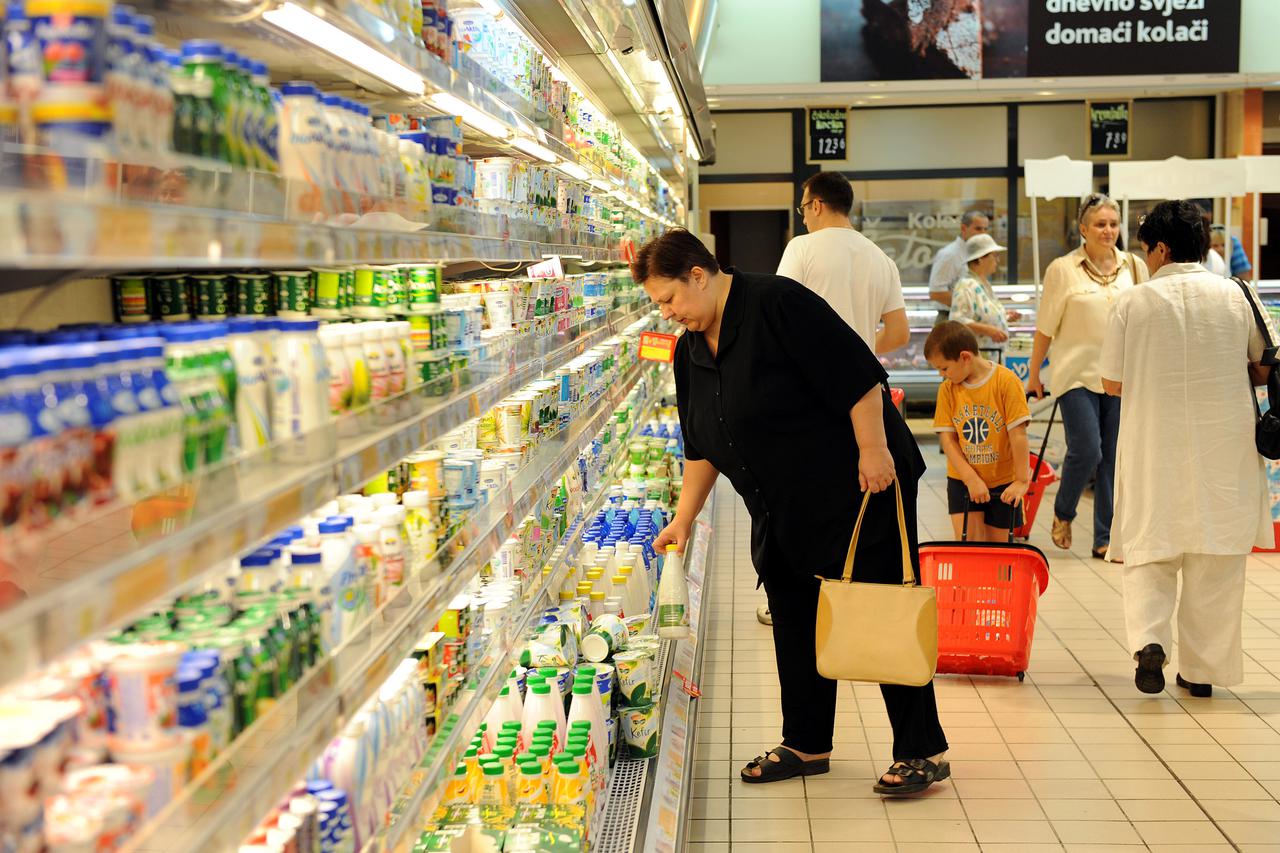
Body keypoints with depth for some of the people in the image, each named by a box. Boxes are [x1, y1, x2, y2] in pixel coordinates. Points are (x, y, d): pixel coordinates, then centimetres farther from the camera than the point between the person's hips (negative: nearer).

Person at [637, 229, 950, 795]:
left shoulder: (777, 304, -19)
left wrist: (874, 450, -22)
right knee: (795, 624, 11)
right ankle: (806, 745, 24)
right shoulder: (690, 351, 7)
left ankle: (922, 752, 7)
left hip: (858, 493, -8)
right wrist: (684, 517, 13)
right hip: (782, 512, 8)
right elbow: (701, 446, 15)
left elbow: (858, 376, -21)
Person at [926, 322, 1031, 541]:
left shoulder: (1006, 381, -14)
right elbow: (947, 439, -5)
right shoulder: (947, 389, -3)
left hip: (1003, 482, -2)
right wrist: (971, 479, -13)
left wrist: (1022, 480, -15)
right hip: (963, 481, 2)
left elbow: (1018, 435, -14)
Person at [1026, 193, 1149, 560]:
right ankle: (1062, 513, 18)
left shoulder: (1134, 267, 7)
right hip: (1078, 374, -3)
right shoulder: (1062, 269, -2)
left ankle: (1105, 539, 14)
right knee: (1086, 451, -11)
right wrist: (1033, 374, 5)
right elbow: (1045, 327, 2)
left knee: (1114, 458, 5)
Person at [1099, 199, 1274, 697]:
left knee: (1149, 550, 10)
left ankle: (1148, 639, -13)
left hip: (1157, 448, -1)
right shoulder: (1235, 296, 0)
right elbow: (1262, 369, 9)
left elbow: (1113, 383, -1)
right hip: (1223, 450, 2)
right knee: (1216, 561, 11)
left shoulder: (1134, 302, -6)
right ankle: (1201, 670, 17)